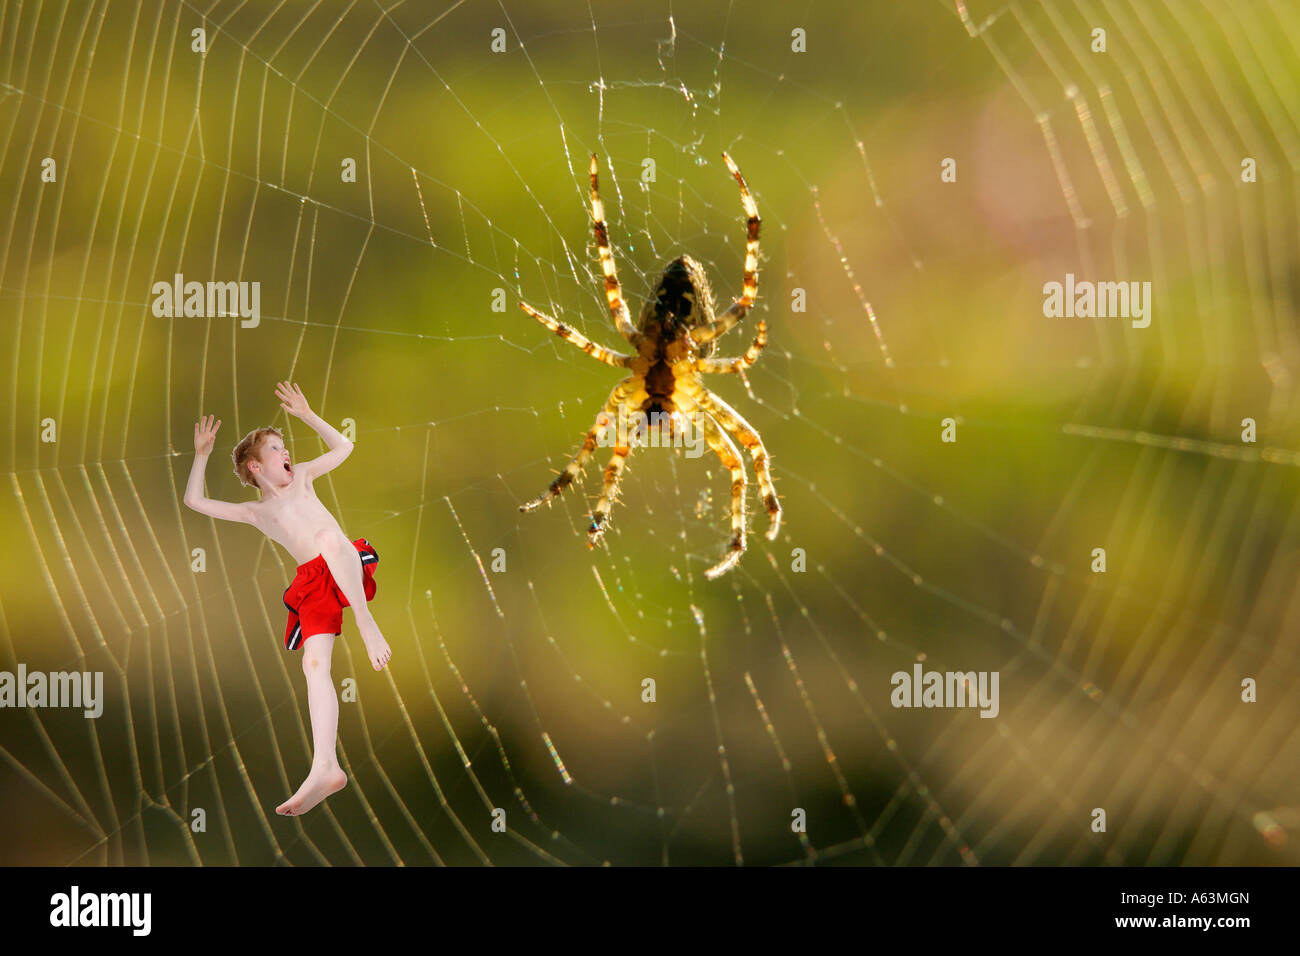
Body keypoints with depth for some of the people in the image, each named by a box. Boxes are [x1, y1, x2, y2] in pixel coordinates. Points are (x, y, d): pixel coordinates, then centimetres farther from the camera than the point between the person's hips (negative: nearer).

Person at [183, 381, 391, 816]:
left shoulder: (301, 477, 26)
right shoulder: (253, 512, 25)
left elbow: (343, 447, 30)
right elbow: (195, 501, 23)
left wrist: (307, 415, 23)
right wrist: (202, 455, 18)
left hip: (347, 566, -2)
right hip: (313, 585, 2)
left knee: (327, 537, -39)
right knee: (314, 662, -18)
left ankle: (366, 624, -34)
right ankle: (325, 767, -27)